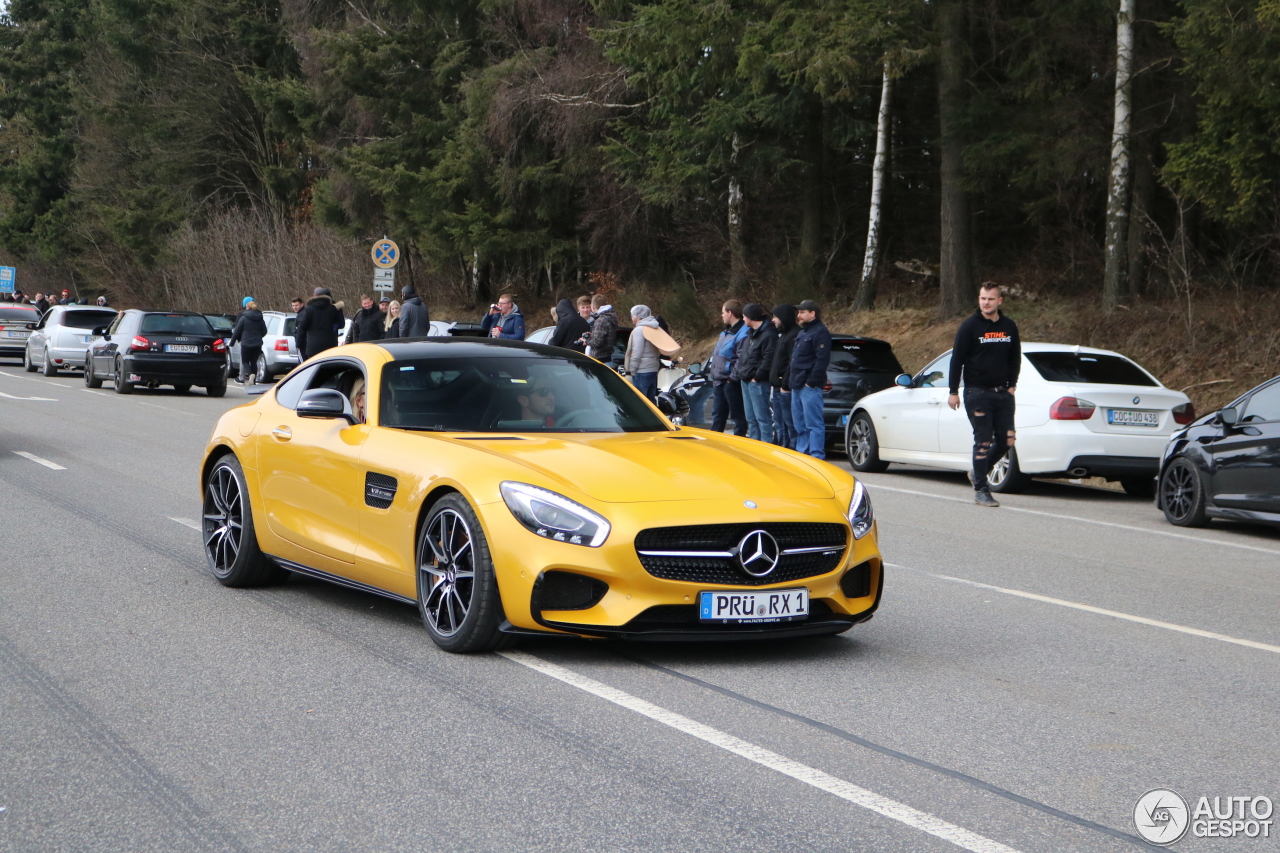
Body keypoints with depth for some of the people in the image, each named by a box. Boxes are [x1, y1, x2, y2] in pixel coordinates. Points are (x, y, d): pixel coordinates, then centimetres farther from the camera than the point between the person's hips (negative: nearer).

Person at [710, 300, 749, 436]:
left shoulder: (743, 334, -17)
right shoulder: (726, 332, 16)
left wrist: (733, 378, -23)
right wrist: (715, 376, 18)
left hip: (731, 383, -10)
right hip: (719, 382, 10)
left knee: (738, 415, -1)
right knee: (718, 415, 18)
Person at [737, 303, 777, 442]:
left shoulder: (768, 334, -14)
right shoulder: (750, 334, 17)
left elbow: (768, 359, -21)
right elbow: (742, 355, 23)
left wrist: (757, 377, -18)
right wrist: (742, 373, 10)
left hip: (757, 382, -10)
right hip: (746, 381, 10)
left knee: (762, 416, -9)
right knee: (751, 418, 14)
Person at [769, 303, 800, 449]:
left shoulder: (795, 335, -14)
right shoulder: (783, 334, 20)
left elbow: (793, 363, -20)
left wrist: (785, 384, -22)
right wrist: (774, 379, 16)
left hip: (786, 389, -11)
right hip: (778, 388, 11)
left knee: (790, 422, -8)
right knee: (779, 423, 15)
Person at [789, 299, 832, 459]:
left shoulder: (820, 332, -11)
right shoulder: (802, 332, 21)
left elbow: (822, 360, -19)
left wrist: (811, 381, -21)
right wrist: (793, 380, 17)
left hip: (810, 386, -10)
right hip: (797, 386, 10)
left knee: (813, 424, -9)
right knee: (800, 425, 13)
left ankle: (817, 456, -8)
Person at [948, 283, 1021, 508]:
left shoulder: (1009, 327, 10)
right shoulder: (969, 326, -4)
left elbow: (1015, 358, 20)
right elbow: (957, 359, -4)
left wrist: (1012, 385, 10)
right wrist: (953, 391, -7)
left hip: (1003, 394, 5)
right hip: (977, 393, -5)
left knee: (1006, 441, 1)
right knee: (983, 442, -6)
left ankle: (979, 473, 24)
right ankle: (980, 490, 2)